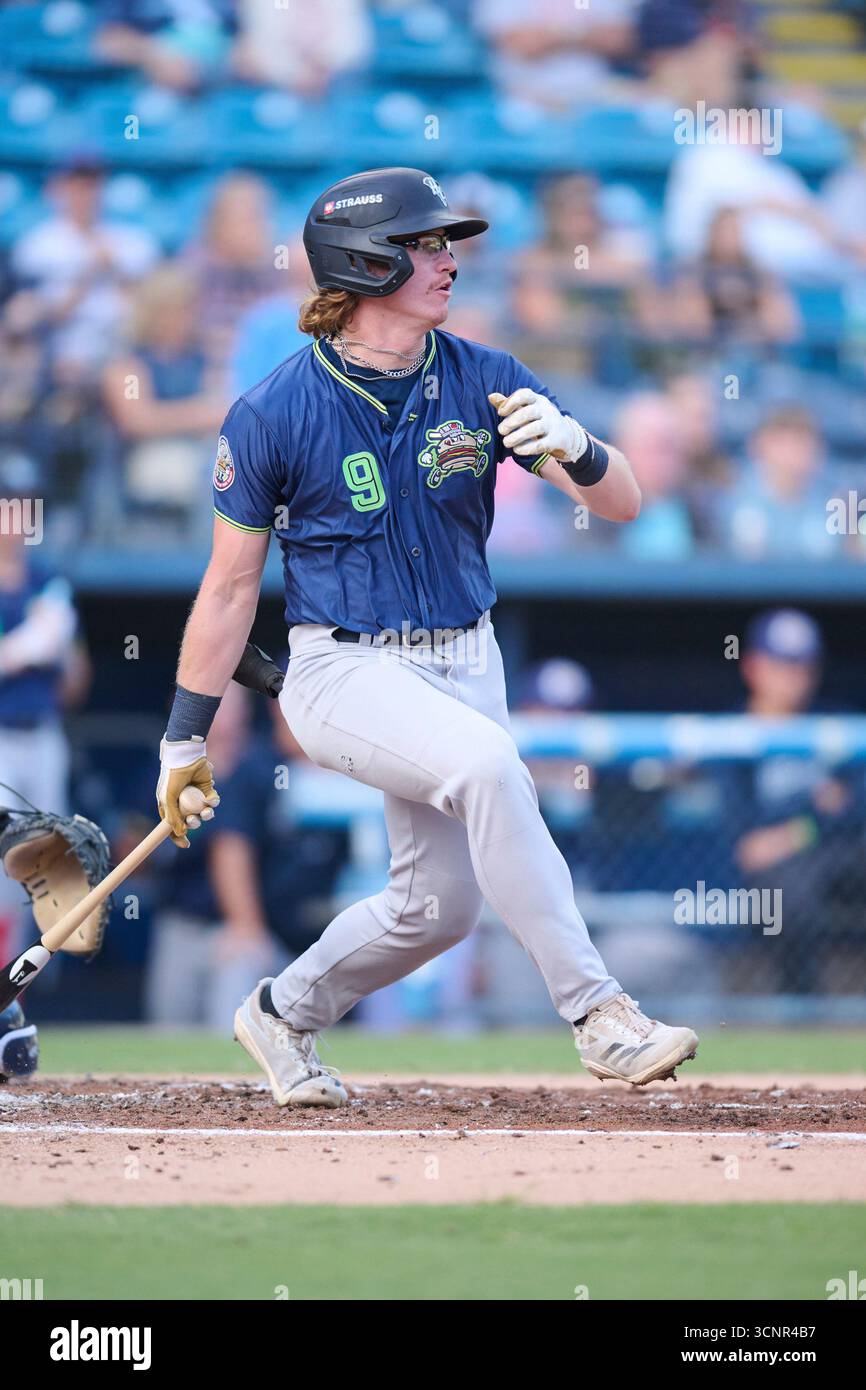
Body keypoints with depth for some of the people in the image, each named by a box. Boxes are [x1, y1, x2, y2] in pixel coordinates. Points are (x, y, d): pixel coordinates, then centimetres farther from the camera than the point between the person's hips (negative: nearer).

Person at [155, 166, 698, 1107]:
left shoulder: (483, 383, -3)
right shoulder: (273, 415, -11)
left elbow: (622, 502, -6)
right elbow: (231, 585, -2)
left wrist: (572, 446, -29)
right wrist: (184, 739, 1)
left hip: (465, 666, 5)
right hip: (344, 669, -5)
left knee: (438, 908, 8)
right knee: (487, 765, -32)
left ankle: (284, 1015, 35)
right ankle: (597, 1016, -31)